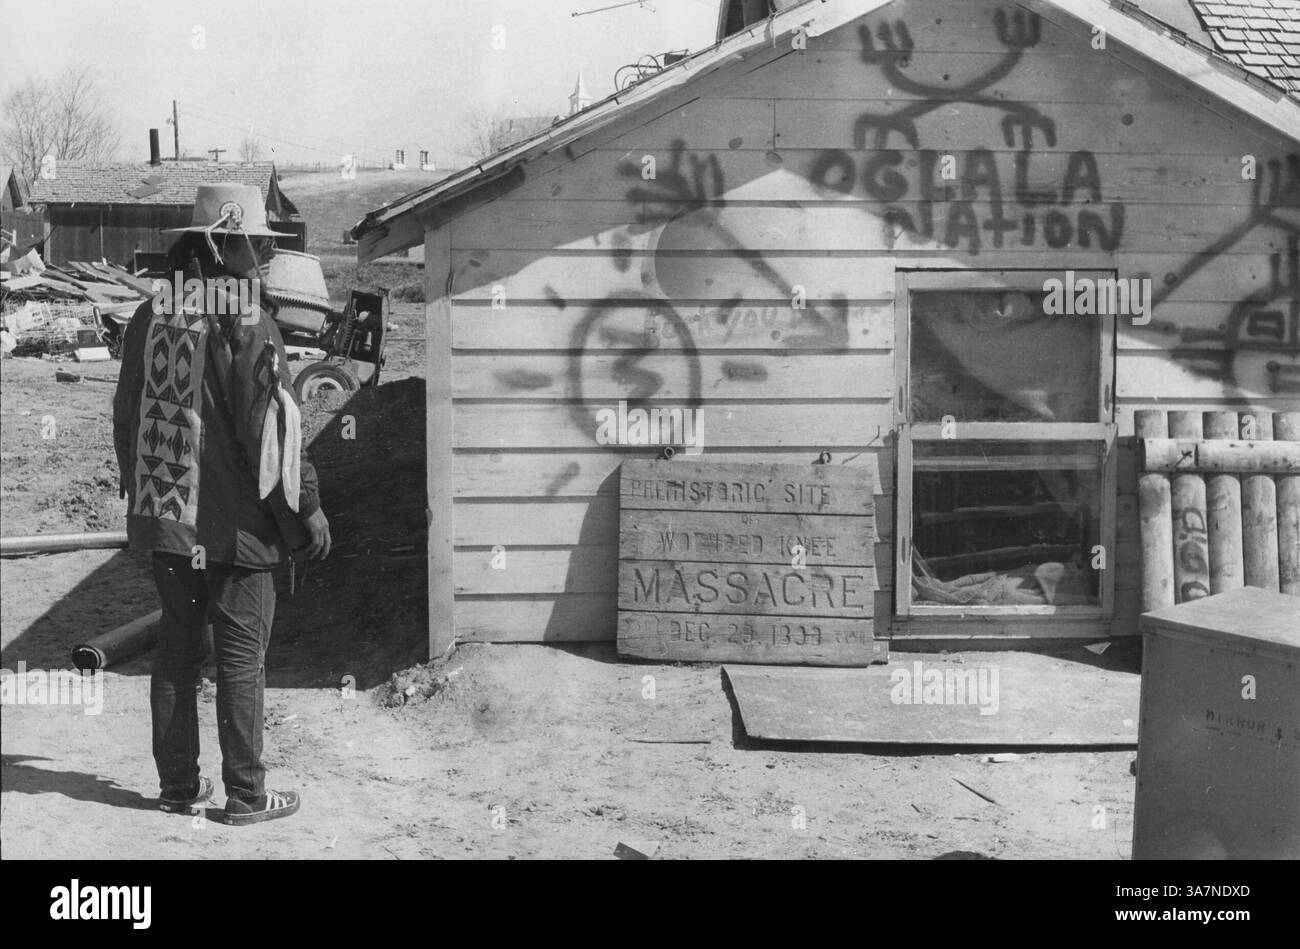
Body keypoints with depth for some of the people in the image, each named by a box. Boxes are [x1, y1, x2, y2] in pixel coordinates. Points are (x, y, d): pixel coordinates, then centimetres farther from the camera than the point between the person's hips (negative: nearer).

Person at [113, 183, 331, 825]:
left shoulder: (148, 320, 6)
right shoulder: (247, 328, -16)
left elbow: (126, 418, 13)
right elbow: (273, 433, -17)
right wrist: (306, 514, -9)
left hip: (164, 520, 7)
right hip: (235, 525, -6)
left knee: (176, 651, 15)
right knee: (240, 659, 3)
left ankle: (178, 784, 23)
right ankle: (245, 796, 10)